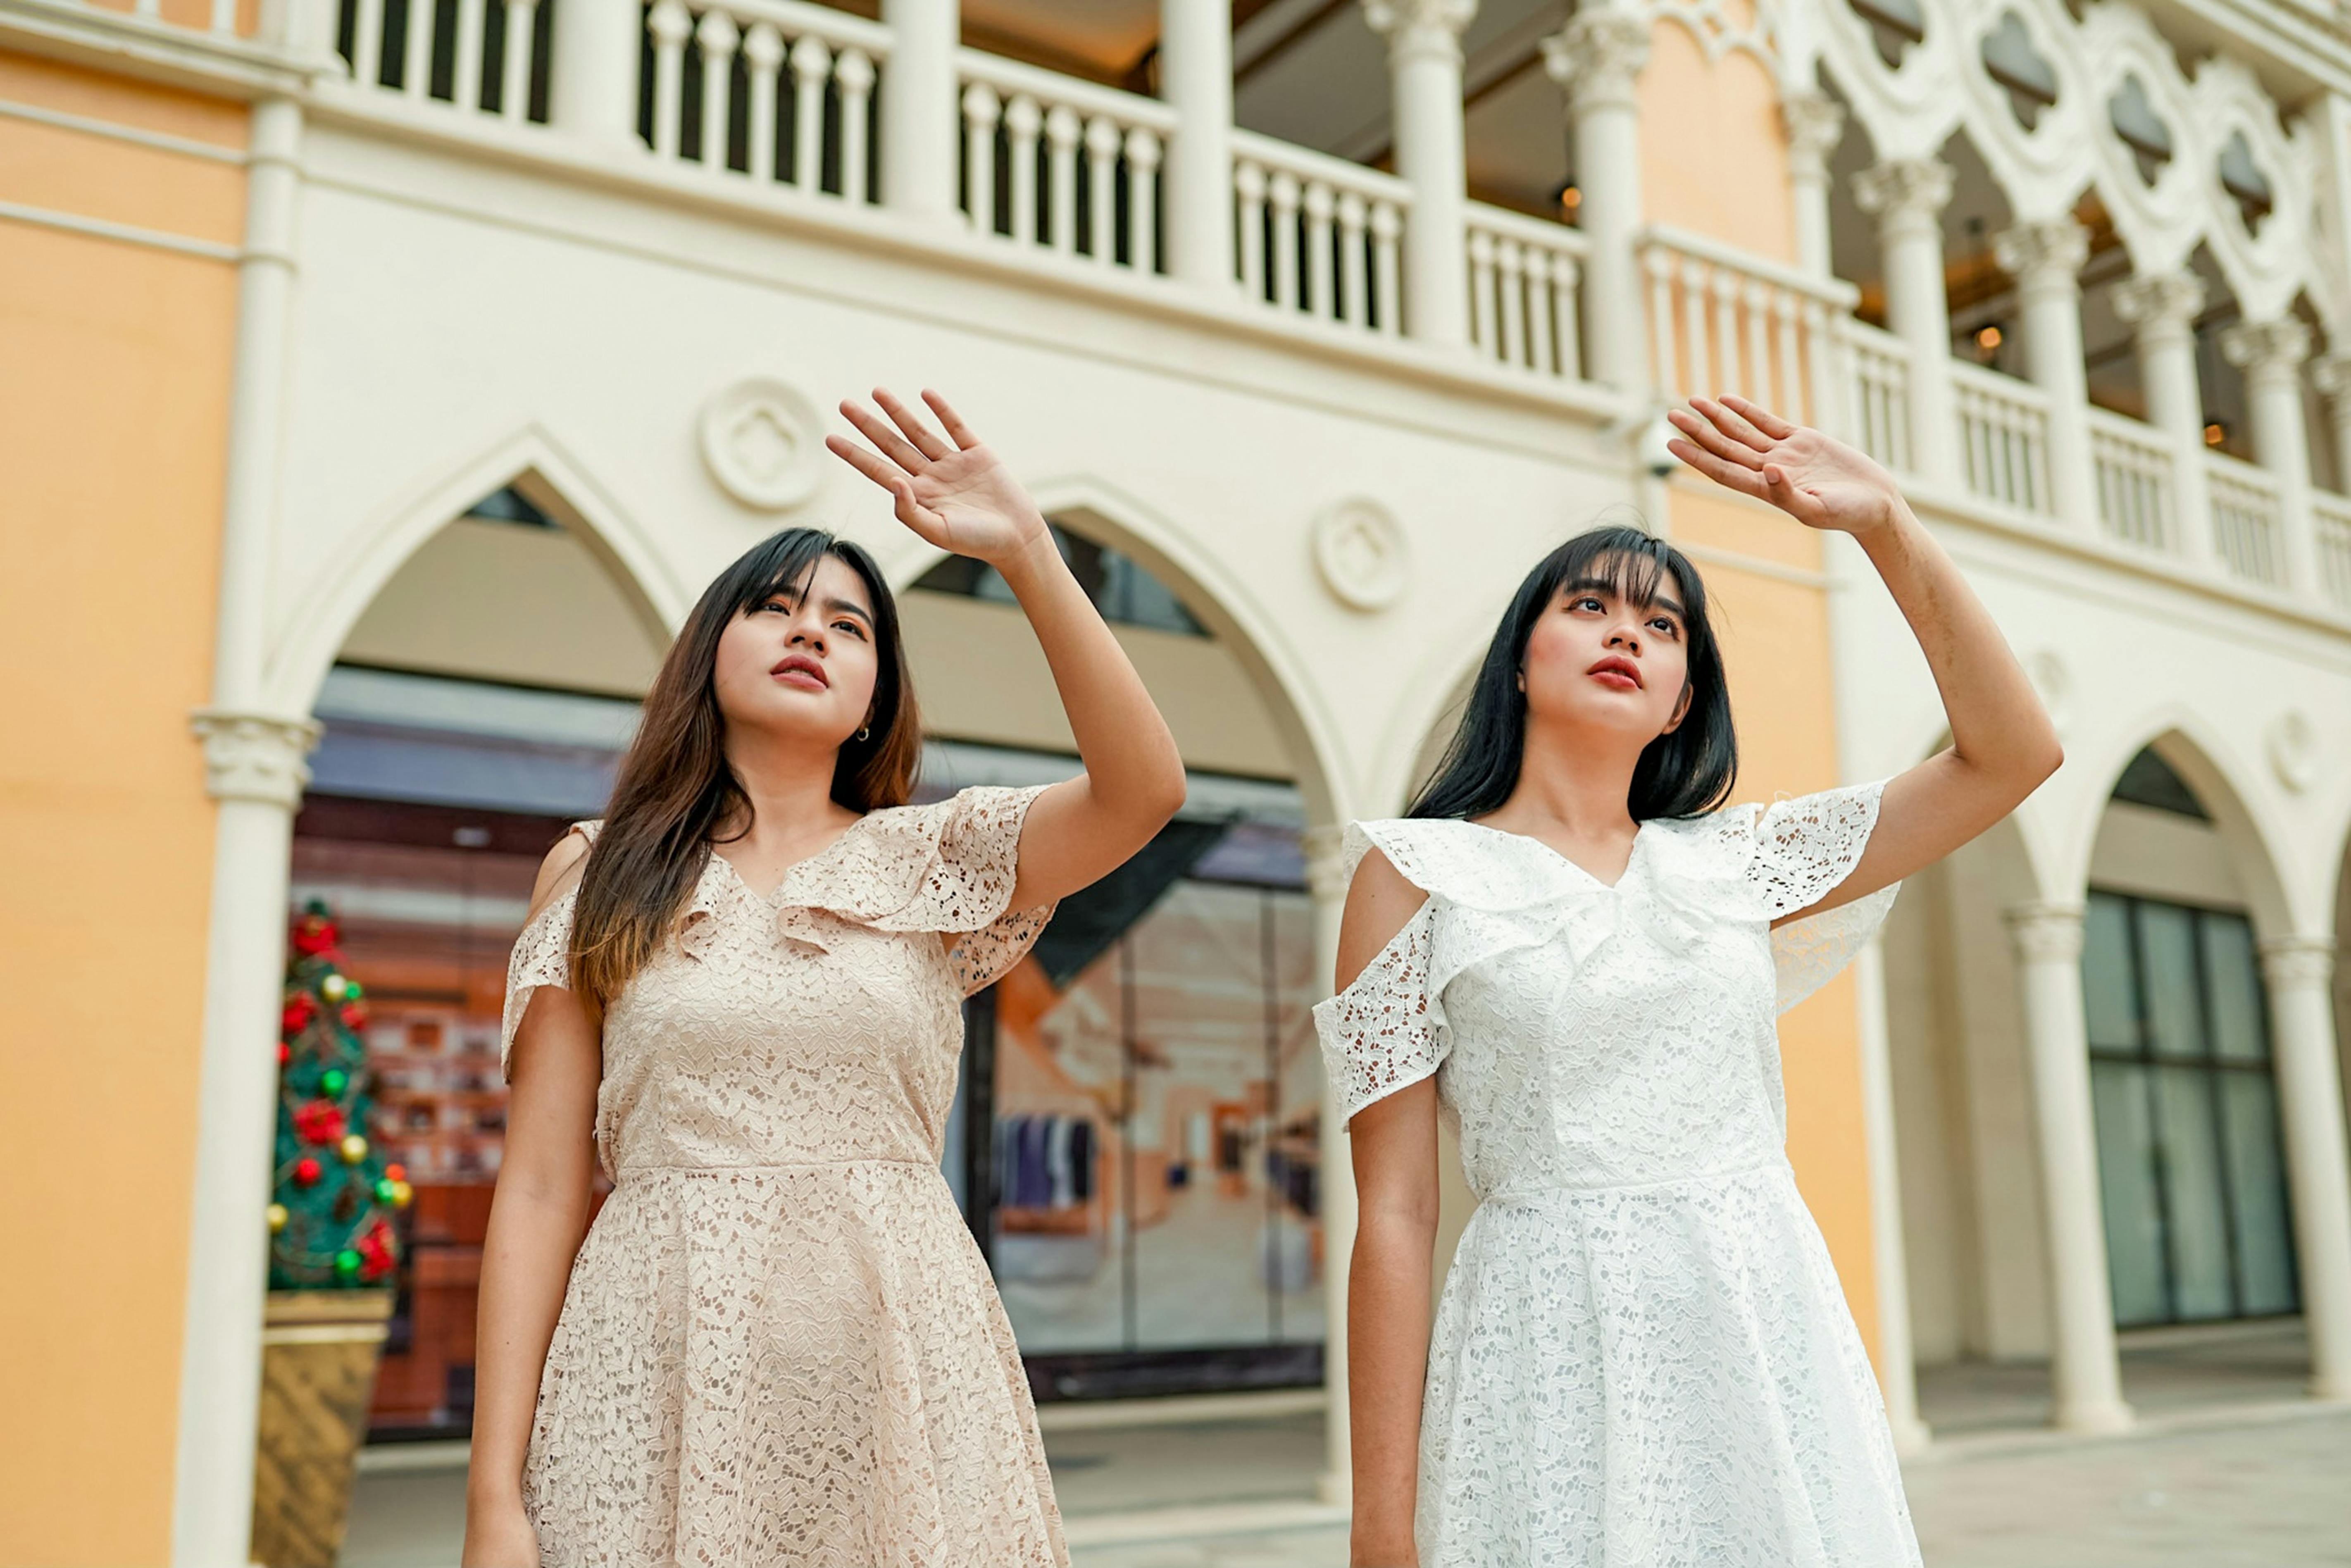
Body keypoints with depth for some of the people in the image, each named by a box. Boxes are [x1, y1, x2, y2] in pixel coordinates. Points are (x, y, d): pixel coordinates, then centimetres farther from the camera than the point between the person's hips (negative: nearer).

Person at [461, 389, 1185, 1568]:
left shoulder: (932, 862, 7)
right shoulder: (599, 879, 7)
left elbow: (1143, 788, -10)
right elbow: (540, 1189, 2)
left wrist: (1025, 554, -15)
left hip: (896, 1365, 1)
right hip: (659, 1370, 0)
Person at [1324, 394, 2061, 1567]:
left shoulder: (1734, 864, 10)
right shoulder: (1418, 873, 0)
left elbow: (2010, 754, 8)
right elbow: (1393, 1215, -5)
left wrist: (1886, 525, 0)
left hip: (1776, 1333, 4)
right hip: (1557, 1348, -3)